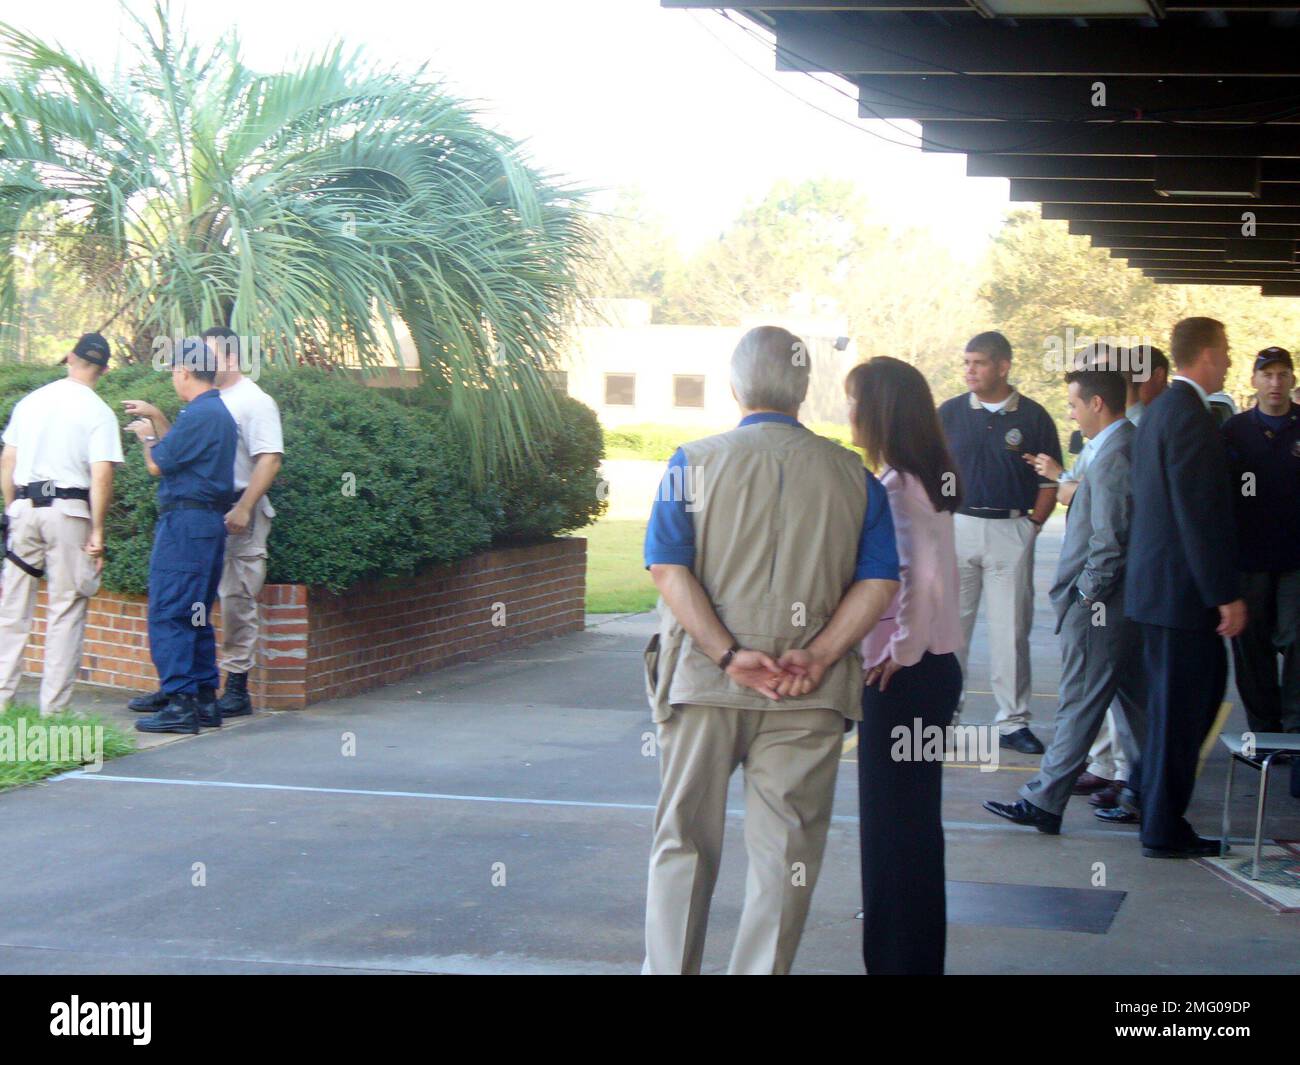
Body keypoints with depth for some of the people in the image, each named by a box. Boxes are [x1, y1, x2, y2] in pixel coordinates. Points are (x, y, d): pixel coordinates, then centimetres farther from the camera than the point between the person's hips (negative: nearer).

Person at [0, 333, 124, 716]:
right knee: (66, 611, 2)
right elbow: (101, 476, -13)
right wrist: (97, 531, -8)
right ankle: (53, 707, 1)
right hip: (69, 510, -4)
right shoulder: (98, 412, -5)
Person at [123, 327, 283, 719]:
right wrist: (155, 417, 11)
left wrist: (243, 509, -22)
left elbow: (269, 459, -15)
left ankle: (237, 688, 3)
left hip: (237, 514, -8)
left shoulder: (254, 401, -6)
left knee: (236, 602, -3)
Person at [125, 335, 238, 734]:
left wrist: (147, 437, 9)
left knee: (168, 614, -8)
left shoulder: (199, 414, -16)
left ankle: (180, 704, -10)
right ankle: (205, 699, 15)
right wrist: (157, 430, 29)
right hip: (210, 522, 10)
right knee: (196, 617, 14)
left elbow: (158, 464, -11)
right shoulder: (220, 412, 16)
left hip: (185, 522, -10)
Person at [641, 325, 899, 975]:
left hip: (703, 679, 0)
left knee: (682, 842, 11)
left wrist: (728, 654, -11)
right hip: (809, 697, 1)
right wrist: (819, 656, -7)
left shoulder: (695, 462, 0)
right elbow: (879, 585, -2)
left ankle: (668, 968, 14)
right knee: (785, 852, 8)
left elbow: (667, 570, -9)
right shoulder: (852, 474, 5)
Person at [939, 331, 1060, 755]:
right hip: (956, 527, 1)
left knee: (1011, 629, 2)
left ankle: (1013, 721, 9)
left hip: (1012, 532, -1)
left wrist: (1034, 523, -2)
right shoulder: (950, 413, 5)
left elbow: (1049, 481, 7)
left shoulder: (1033, 417, 3)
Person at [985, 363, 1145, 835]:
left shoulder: (1111, 455, -19)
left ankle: (1043, 803, 2)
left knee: (1079, 705, -4)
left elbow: (1109, 537, -22)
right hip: (1128, 602, 10)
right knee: (1135, 699, 17)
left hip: (1098, 605, -10)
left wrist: (1089, 592, -14)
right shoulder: (1131, 445, 12)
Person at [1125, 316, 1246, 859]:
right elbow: (1199, 514, -23)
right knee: (1180, 705, 0)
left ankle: (1147, 784, 29)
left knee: (1205, 685, 21)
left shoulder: (1159, 409, 13)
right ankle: (1164, 829, 10)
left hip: (1159, 583, 10)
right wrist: (1226, 594, -20)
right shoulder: (1189, 415, -19)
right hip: (1182, 587, -10)